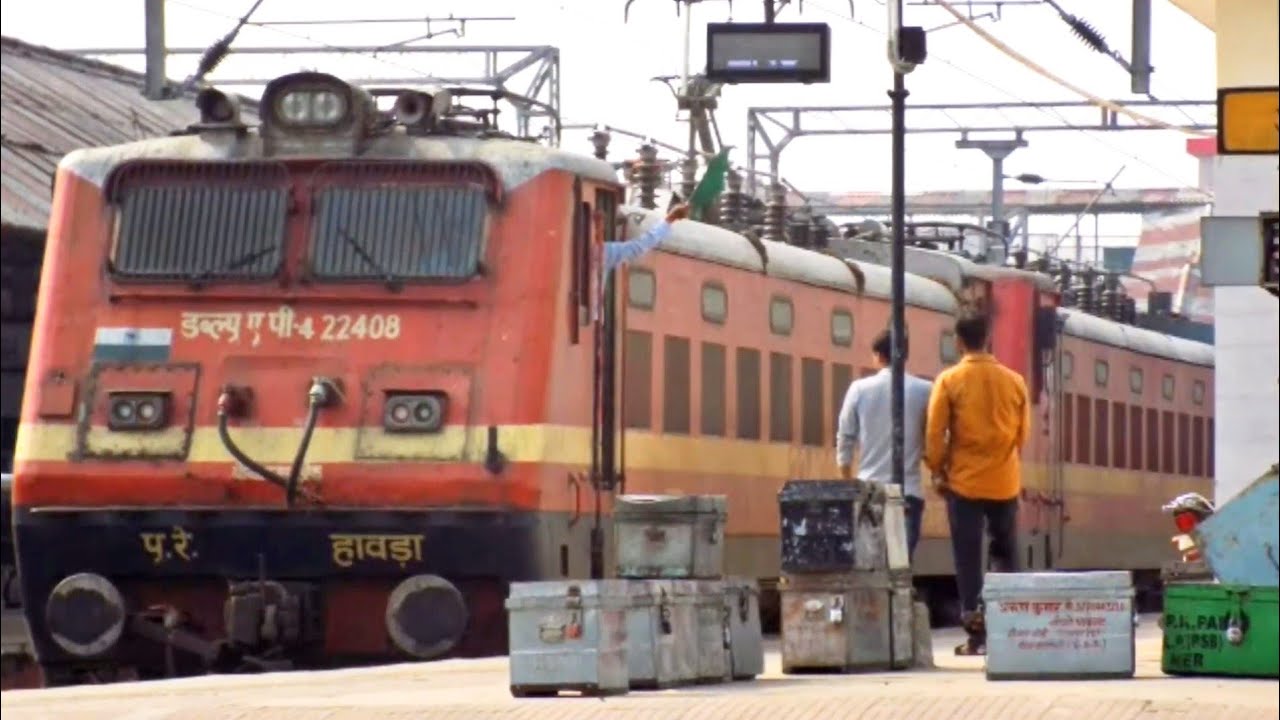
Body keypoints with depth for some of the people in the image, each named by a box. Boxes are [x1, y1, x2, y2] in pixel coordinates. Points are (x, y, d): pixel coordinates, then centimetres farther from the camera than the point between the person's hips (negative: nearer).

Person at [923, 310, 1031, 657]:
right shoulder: (1014, 381, 2)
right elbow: (1023, 432, 10)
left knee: (969, 560, 1)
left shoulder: (949, 381, -7)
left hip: (965, 482, -3)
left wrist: (938, 472, 4)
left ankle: (976, 634, -3)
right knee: (1006, 555, 13)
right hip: (1005, 483, 3)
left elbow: (935, 433, -7)